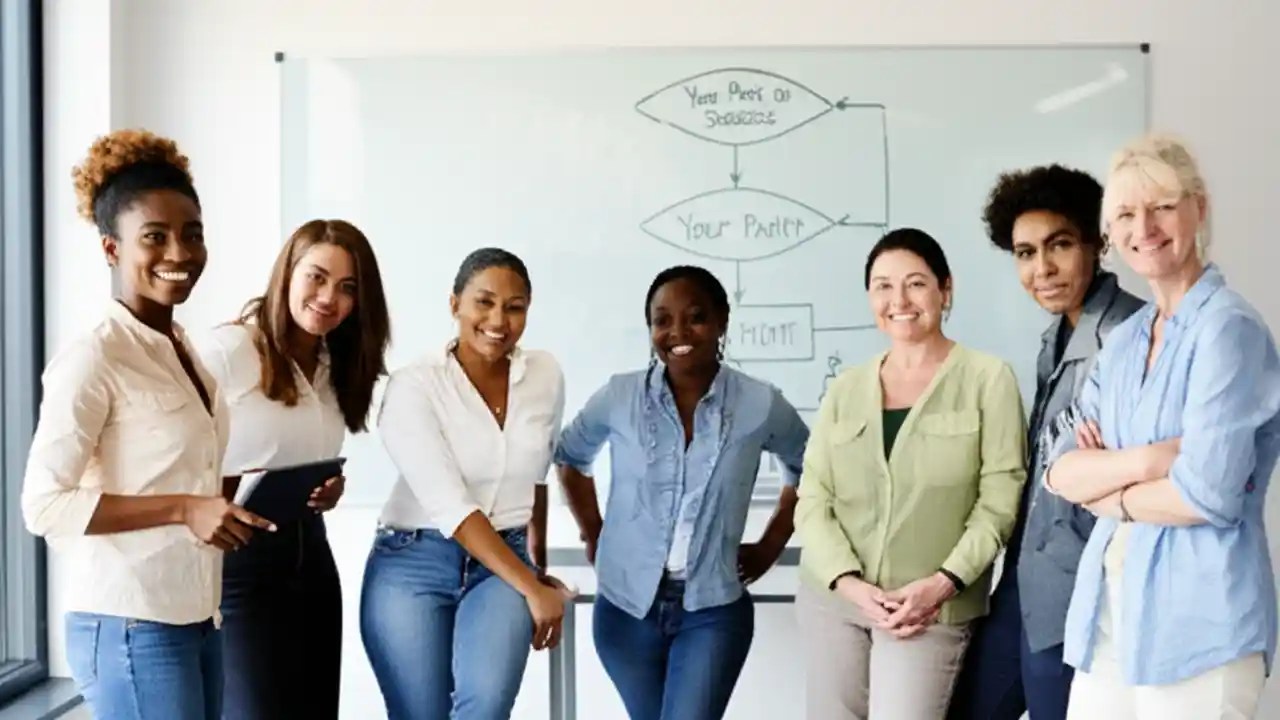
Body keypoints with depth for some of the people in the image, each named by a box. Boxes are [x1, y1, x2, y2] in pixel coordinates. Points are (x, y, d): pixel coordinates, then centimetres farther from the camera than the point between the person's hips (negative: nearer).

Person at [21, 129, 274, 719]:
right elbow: (44, 505, -17)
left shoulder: (181, 350, 10)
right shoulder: (93, 358, -13)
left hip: (197, 621, 8)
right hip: (130, 629, -8)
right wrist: (183, 510, -22)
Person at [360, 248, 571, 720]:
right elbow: (450, 506, -18)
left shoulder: (545, 375, 2)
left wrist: (538, 564, 26)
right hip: (413, 566, -2)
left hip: (503, 565, 3)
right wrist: (532, 588, -18)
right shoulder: (414, 386, -12)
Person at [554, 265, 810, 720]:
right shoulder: (618, 397, -5)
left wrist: (770, 547, 6)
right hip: (627, 605, 2)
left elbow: (810, 470, 12)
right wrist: (593, 534, 8)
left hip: (713, 610, -2)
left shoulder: (760, 406, -8)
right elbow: (569, 457, 14)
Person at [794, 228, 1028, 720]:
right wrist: (850, 582, -9)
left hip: (932, 607, -4)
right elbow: (812, 501, 5)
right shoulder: (845, 389, 11)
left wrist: (945, 583, -14)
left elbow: (999, 501, -5)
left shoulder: (988, 379, -1)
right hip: (832, 598, 4)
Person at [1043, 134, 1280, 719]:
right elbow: (1061, 473, 4)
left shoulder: (1230, 328, -11)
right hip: (1105, 610, 7)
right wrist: (1147, 458, -14)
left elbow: (1209, 494, -20)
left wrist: (1110, 492, -3)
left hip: (1198, 621, -7)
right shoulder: (1122, 341, 11)